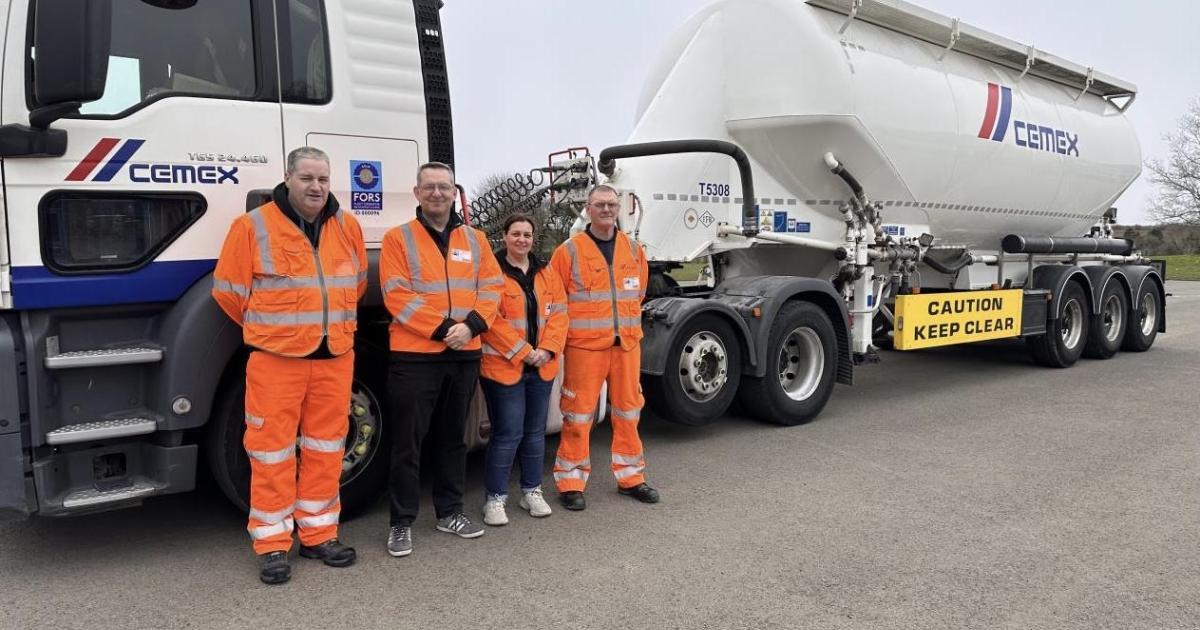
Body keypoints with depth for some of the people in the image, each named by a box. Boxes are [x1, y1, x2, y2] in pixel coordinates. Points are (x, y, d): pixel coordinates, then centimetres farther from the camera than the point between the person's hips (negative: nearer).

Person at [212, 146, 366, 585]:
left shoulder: (347, 227, 8)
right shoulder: (254, 226, -6)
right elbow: (229, 290, -1)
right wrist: (266, 331, 9)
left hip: (335, 357, 4)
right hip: (276, 357, -4)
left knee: (326, 448, 10)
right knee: (272, 449, 1)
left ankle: (318, 535, 23)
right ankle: (273, 544, 13)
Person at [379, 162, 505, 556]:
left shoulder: (475, 240, 11)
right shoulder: (398, 238, -1)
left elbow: (491, 288, 5)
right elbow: (397, 296, -10)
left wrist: (470, 326, -12)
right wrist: (441, 329, -18)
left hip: (464, 355, 4)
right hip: (414, 355, -4)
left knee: (452, 437, 15)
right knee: (408, 441, 1)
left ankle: (450, 511, 27)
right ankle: (402, 522, 12)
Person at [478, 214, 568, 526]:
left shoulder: (546, 274, 11)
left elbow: (558, 314, 7)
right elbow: (491, 320, -15)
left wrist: (547, 350, -8)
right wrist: (524, 352, -16)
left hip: (542, 367, 6)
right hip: (504, 366, -6)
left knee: (535, 431, 14)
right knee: (507, 434, -5)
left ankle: (532, 491, 27)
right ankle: (495, 498, 9)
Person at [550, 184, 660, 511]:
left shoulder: (633, 250, 10)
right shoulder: (570, 250, -5)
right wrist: (572, 329, 0)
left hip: (627, 344, 5)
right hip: (584, 346, -5)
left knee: (628, 411, 13)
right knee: (578, 414, 0)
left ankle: (630, 477, 26)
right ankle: (570, 483, 12)